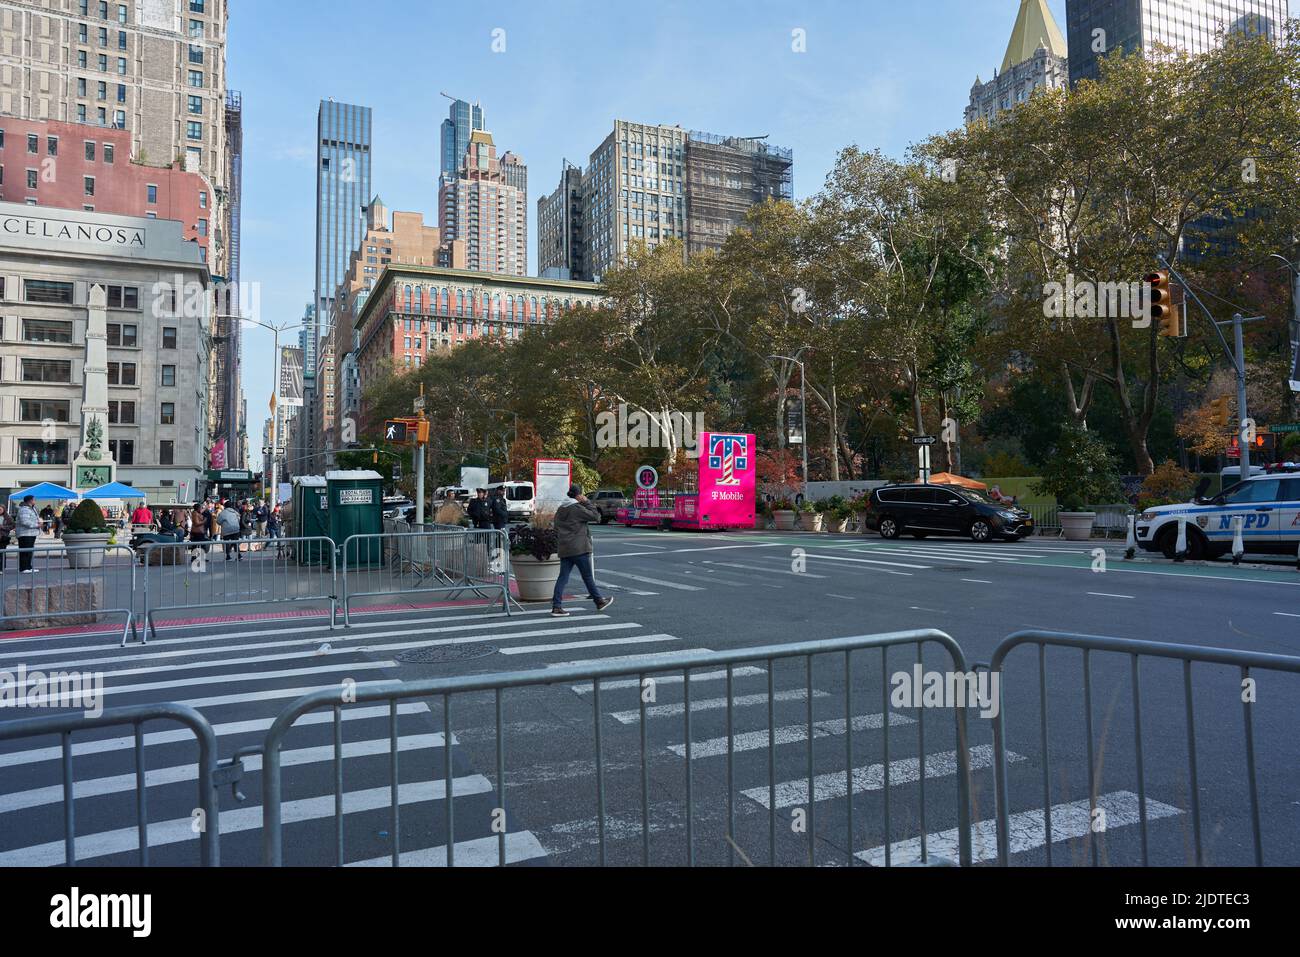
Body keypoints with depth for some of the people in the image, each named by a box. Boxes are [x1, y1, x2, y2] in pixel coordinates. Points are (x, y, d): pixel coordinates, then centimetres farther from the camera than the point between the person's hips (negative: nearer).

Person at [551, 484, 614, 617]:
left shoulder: (560, 510, 14)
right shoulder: (577, 508, -12)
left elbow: (556, 531, 19)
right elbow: (596, 516, -8)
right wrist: (587, 502, -2)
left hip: (564, 550, 7)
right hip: (579, 549, -7)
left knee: (563, 577, 4)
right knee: (588, 576, 4)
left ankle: (556, 606, -3)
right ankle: (599, 602, 18)